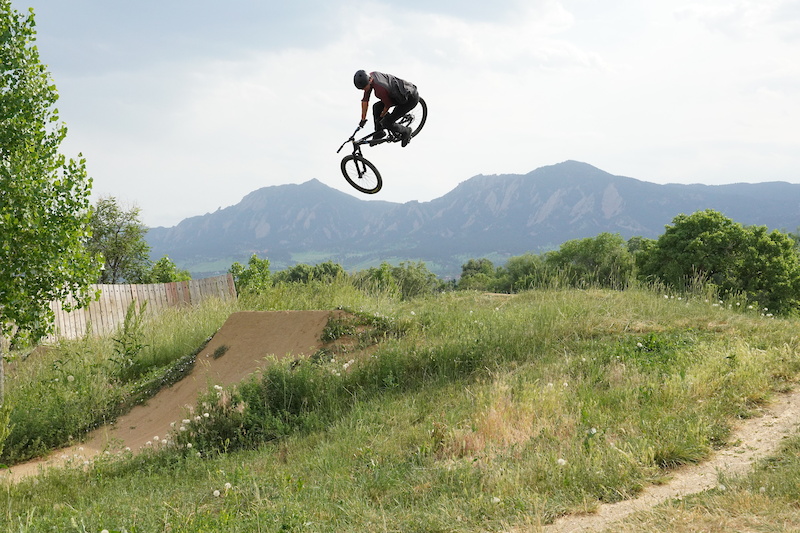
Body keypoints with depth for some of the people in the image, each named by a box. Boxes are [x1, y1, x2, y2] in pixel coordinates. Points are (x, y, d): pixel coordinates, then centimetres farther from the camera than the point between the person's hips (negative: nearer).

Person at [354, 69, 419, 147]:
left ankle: (406, 131, 16)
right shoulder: (371, 76, -8)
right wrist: (363, 119, 6)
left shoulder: (380, 89, -33)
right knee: (376, 107, 2)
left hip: (411, 99, -9)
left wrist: (381, 116, 5)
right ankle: (379, 132, 17)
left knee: (387, 123, -10)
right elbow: (365, 100, 1)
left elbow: (388, 105, -15)